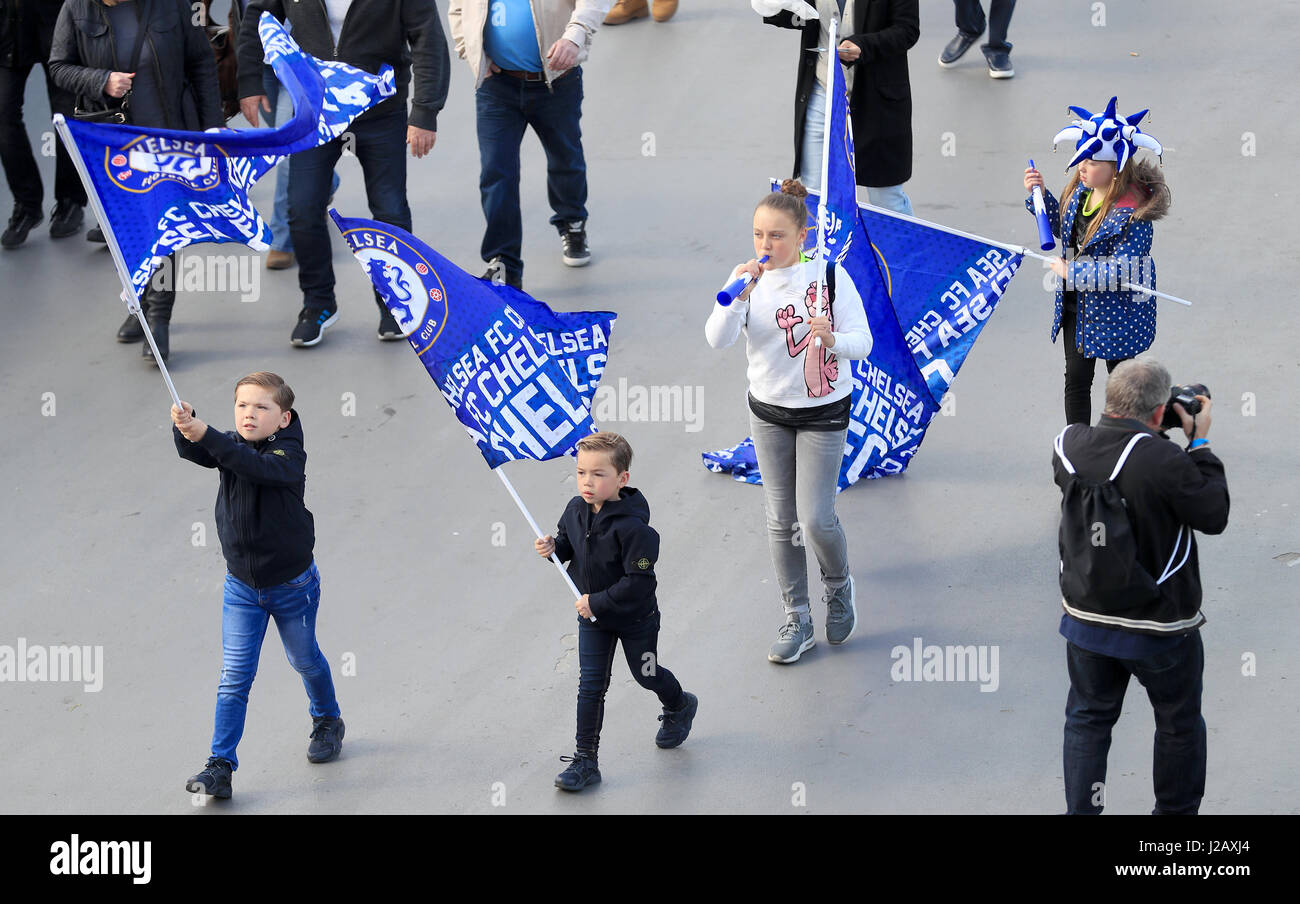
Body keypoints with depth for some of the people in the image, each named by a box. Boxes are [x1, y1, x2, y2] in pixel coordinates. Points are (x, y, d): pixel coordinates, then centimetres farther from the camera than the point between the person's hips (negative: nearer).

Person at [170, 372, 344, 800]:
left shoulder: (290, 454, -22)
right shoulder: (229, 445, -8)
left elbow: (257, 466, -42)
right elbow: (192, 452, -27)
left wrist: (205, 434, -53)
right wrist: (185, 427, -50)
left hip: (292, 583, -3)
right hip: (242, 585, 3)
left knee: (304, 659, 20)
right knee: (235, 676, -3)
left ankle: (327, 721, 48)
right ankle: (220, 766, -4)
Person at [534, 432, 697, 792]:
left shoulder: (632, 527, -31)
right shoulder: (576, 509, -10)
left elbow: (638, 583, -30)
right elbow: (568, 542, 10)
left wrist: (597, 602, -27)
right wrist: (553, 547, -13)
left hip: (635, 617, -5)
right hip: (593, 616, 5)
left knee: (646, 674, 19)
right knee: (590, 685, 2)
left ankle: (679, 707, 52)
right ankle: (586, 760, 7)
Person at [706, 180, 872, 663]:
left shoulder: (829, 276, -14)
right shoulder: (749, 277, -8)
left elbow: (863, 343, -15)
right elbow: (717, 339, -19)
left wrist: (834, 339, -36)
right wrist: (740, 296, -34)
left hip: (823, 412, -3)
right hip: (768, 411, 3)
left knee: (815, 518, -7)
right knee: (781, 520, 8)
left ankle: (839, 586, 25)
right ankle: (797, 620, 20)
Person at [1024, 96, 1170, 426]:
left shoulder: (1132, 212, -28)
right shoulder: (1080, 190, -3)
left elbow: (1121, 271, -30)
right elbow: (1062, 227, 16)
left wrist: (1071, 272, -22)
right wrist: (1039, 195, 1)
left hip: (1115, 312, -8)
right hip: (1077, 306, 8)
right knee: (1076, 378, 15)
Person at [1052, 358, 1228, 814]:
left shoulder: (1070, 444, -13)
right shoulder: (1165, 462, -29)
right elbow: (1215, 515, -15)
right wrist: (1200, 444, -7)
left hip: (1087, 619, 4)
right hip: (1161, 630, -4)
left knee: (1087, 719, 20)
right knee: (1179, 725, 18)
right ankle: (1176, 811, 31)